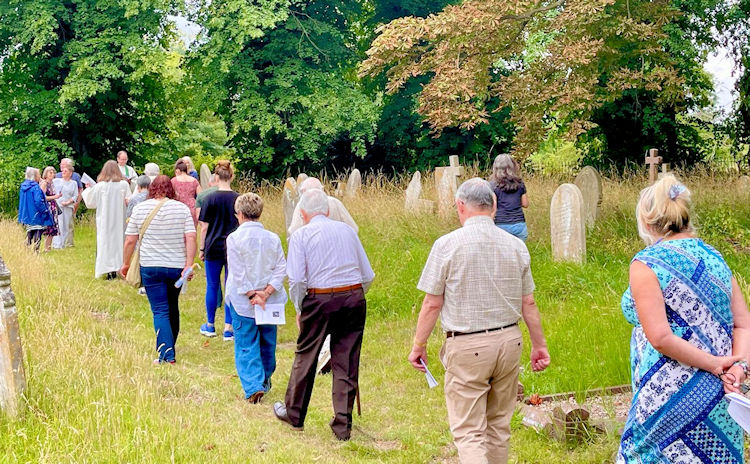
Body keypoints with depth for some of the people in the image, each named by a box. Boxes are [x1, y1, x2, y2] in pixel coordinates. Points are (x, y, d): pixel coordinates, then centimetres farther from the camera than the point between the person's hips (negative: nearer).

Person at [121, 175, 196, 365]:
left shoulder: (140, 208, 0)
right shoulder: (182, 208, 0)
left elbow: (130, 241, 1)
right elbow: (190, 238, -10)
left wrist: (126, 264, 12)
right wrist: (189, 265, -11)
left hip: (150, 266, -1)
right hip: (177, 266, 2)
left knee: (160, 311, -1)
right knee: (173, 308, 19)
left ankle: (167, 355, -11)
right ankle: (169, 347, 33)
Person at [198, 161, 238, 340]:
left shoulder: (210, 199, -8)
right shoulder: (238, 199, -3)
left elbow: (204, 227, -5)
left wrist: (202, 249, 6)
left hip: (214, 249, -1)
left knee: (212, 287, 11)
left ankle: (210, 326, 22)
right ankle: (228, 328, 5)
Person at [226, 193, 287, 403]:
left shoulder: (234, 238, -10)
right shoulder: (273, 238, 1)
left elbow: (238, 274, -14)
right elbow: (281, 269, -4)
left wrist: (252, 295, -13)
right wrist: (266, 293, -10)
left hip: (243, 302, -4)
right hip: (271, 302, 4)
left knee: (246, 346, 3)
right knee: (267, 343, 19)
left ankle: (253, 386, -11)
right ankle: (265, 381, 36)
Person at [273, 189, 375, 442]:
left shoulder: (301, 235, -1)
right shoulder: (347, 230, 10)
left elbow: (297, 280, -9)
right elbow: (368, 275, 11)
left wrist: (299, 309, 4)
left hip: (319, 300, -3)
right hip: (355, 299, 3)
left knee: (306, 356, 13)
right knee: (346, 362, 8)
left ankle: (294, 414, 29)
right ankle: (342, 425, 11)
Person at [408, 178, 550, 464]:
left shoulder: (447, 244, -9)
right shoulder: (516, 245, 2)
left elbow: (432, 304, -8)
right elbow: (528, 303, 7)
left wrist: (419, 346, 4)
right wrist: (539, 345, 18)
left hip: (466, 346, -4)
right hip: (509, 342, 5)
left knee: (468, 432, -2)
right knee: (499, 424, 18)